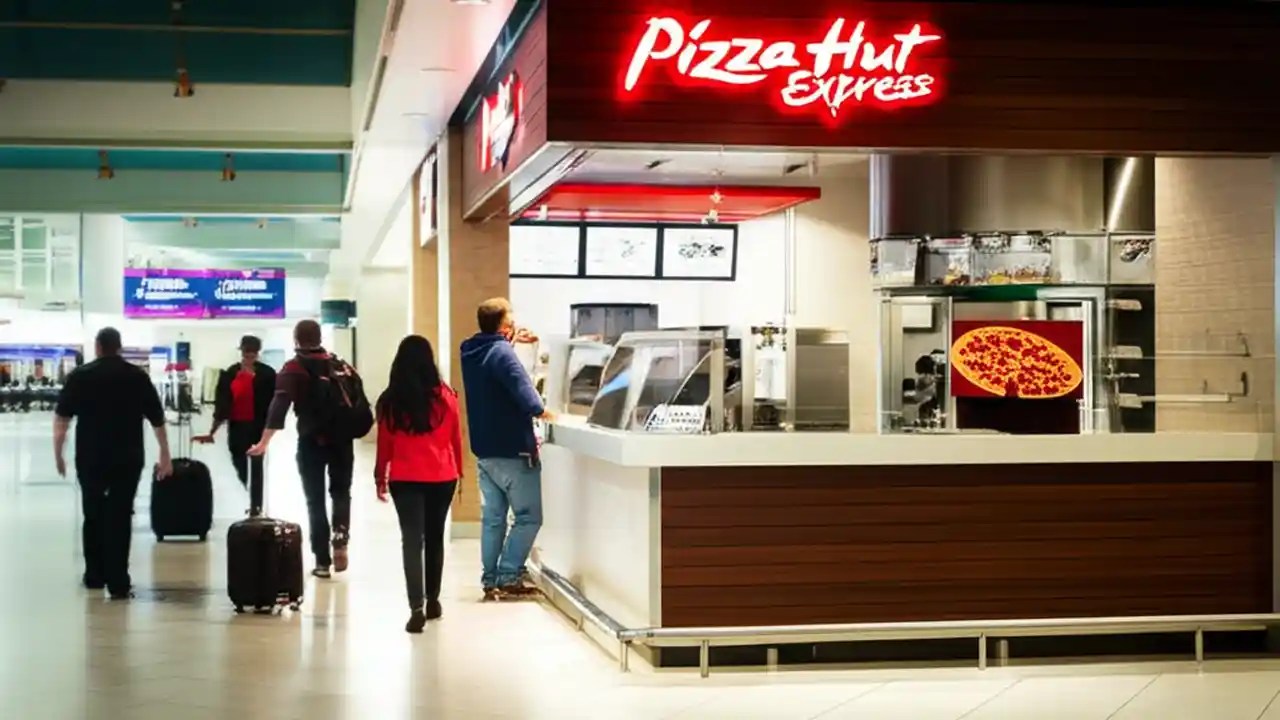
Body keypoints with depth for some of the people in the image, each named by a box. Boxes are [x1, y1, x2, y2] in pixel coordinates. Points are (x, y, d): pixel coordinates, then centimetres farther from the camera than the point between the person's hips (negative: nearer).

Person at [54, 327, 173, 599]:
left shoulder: (80, 376, 0)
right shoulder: (138, 376, 3)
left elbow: (61, 418, -3)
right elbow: (157, 420, 6)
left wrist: (58, 454, 5)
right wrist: (165, 456, 13)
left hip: (90, 457, 0)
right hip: (128, 458, 0)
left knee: (93, 515, 15)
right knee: (119, 517, 1)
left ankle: (94, 576, 22)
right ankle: (118, 583, -2)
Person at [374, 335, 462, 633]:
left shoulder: (391, 400, -5)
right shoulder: (445, 396, -4)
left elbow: (384, 443, 0)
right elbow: (456, 438, 4)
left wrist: (380, 478, 11)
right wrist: (459, 471, 17)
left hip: (405, 479, -1)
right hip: (442, 477, 2)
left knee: (412, 541, -2)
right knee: (435, 537, 16)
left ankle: (417, 608, -13)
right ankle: (432, 600, 25)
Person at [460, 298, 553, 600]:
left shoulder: (472, 352, 10)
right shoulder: (501, 353, -18)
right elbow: (521, 386, -34)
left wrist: (511, 340, 30)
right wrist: (539, 410, -31)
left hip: (484, 450, 9)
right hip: (512, 450, -9)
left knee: (492, 517, 12)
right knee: (528, 517, -1)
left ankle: (491, 580, 13)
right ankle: (508, 576, -5)